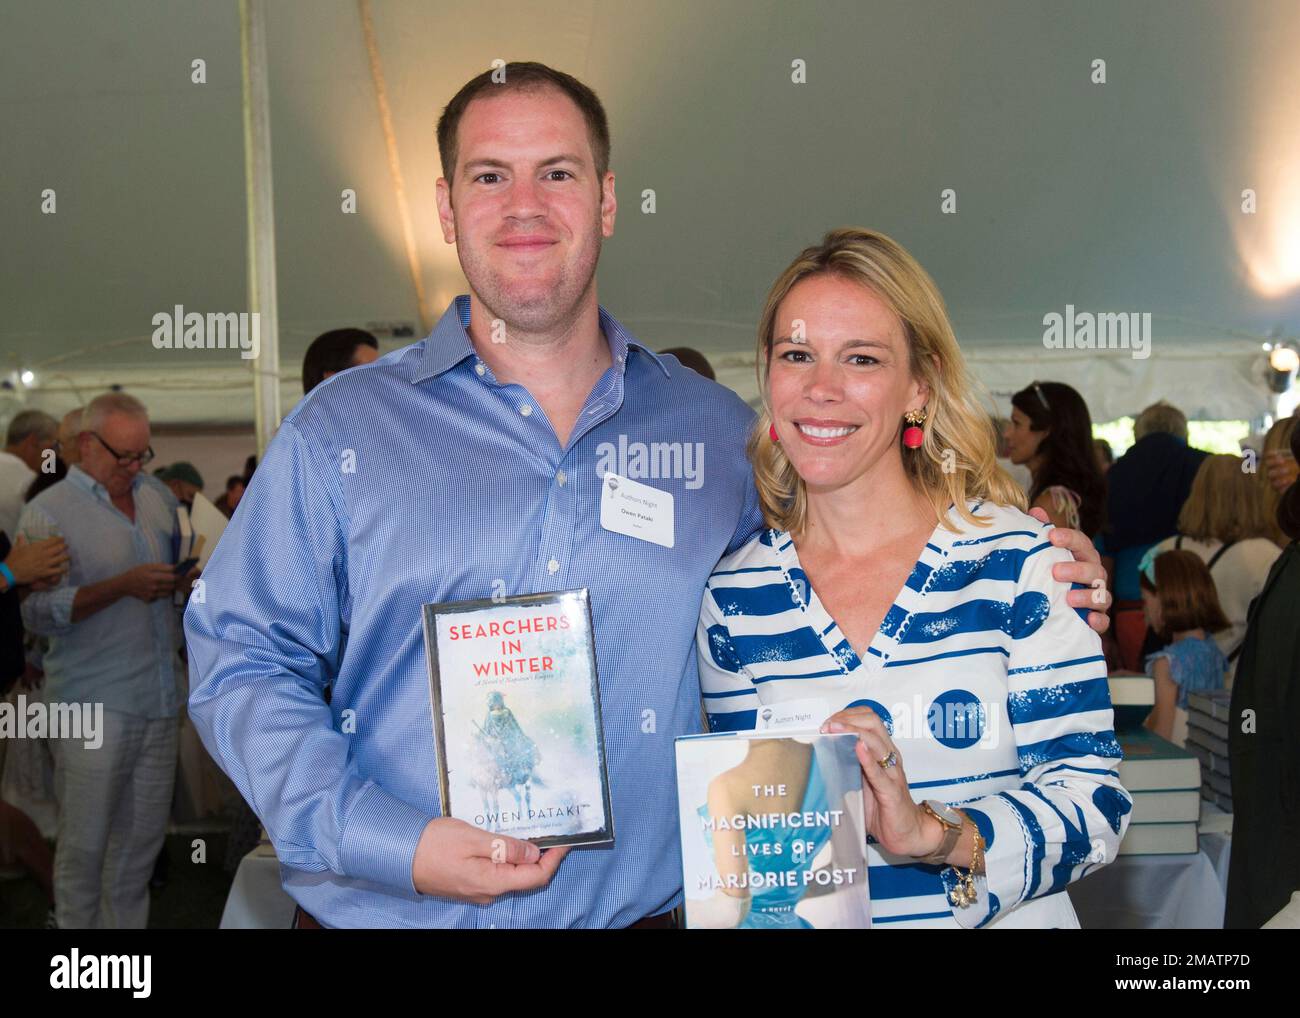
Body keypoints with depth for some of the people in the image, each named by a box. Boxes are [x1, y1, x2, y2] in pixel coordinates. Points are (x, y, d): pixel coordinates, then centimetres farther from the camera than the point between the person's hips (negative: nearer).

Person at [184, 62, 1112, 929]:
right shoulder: (341, 432, -1)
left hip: (642, 908, 2)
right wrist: (396, 845, -16)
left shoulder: (719, 430, 4)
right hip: (382, 912, -1)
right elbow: (241, 663, -3)